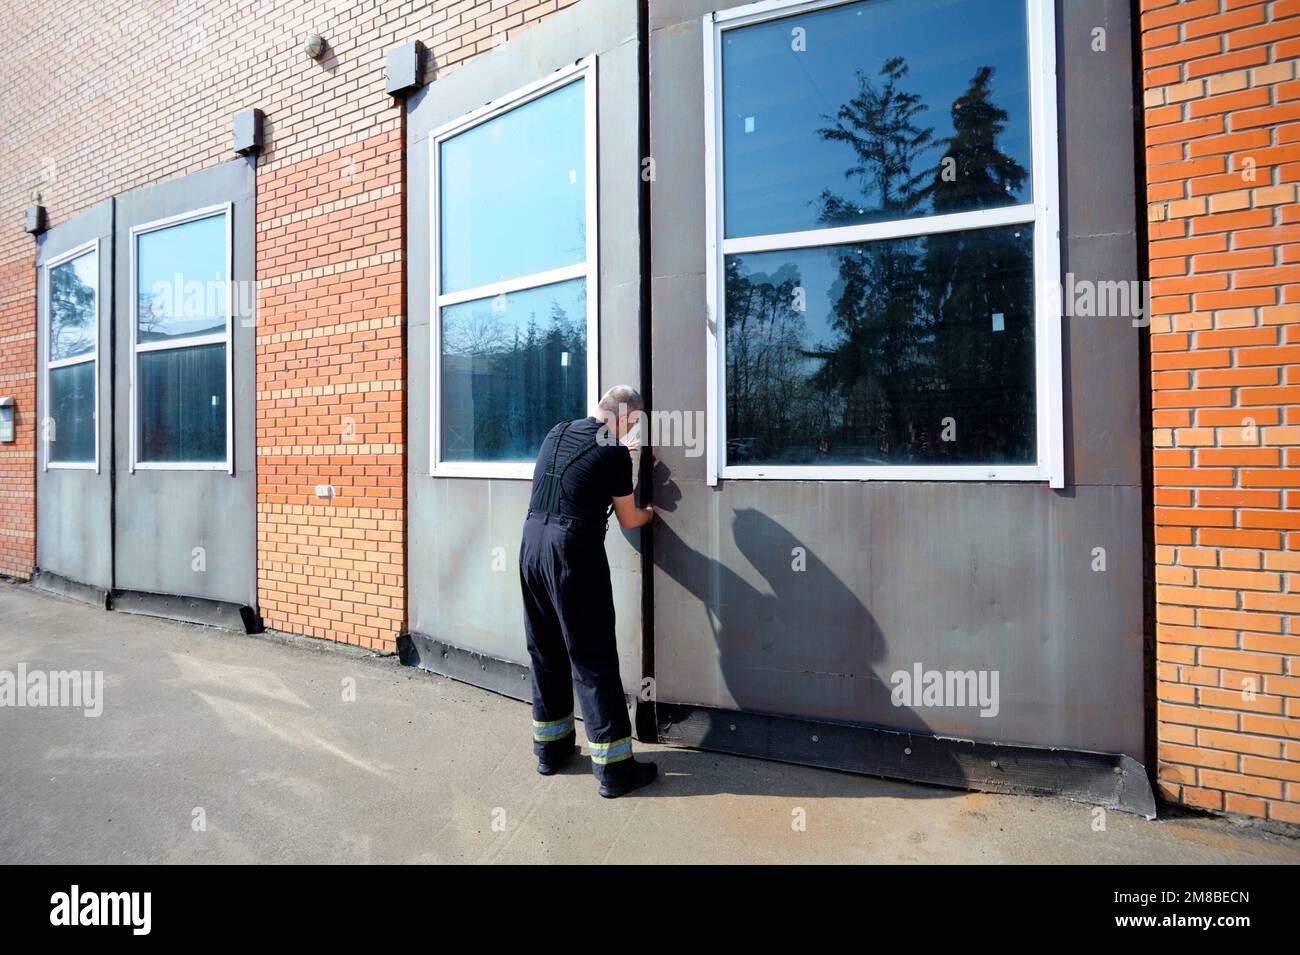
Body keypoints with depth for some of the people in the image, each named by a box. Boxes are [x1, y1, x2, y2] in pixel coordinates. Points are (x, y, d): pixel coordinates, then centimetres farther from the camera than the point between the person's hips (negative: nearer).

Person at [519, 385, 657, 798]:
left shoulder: (557, 433, 12)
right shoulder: (614, 455, -7)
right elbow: (628, 520, 5)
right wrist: (650, 512, 25)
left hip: (532, 543, 7)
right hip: (574, 551, -7)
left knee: (545, 651, 16)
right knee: (593, 659, -2)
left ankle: (550, 747, 28)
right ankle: (614, 768, 5)